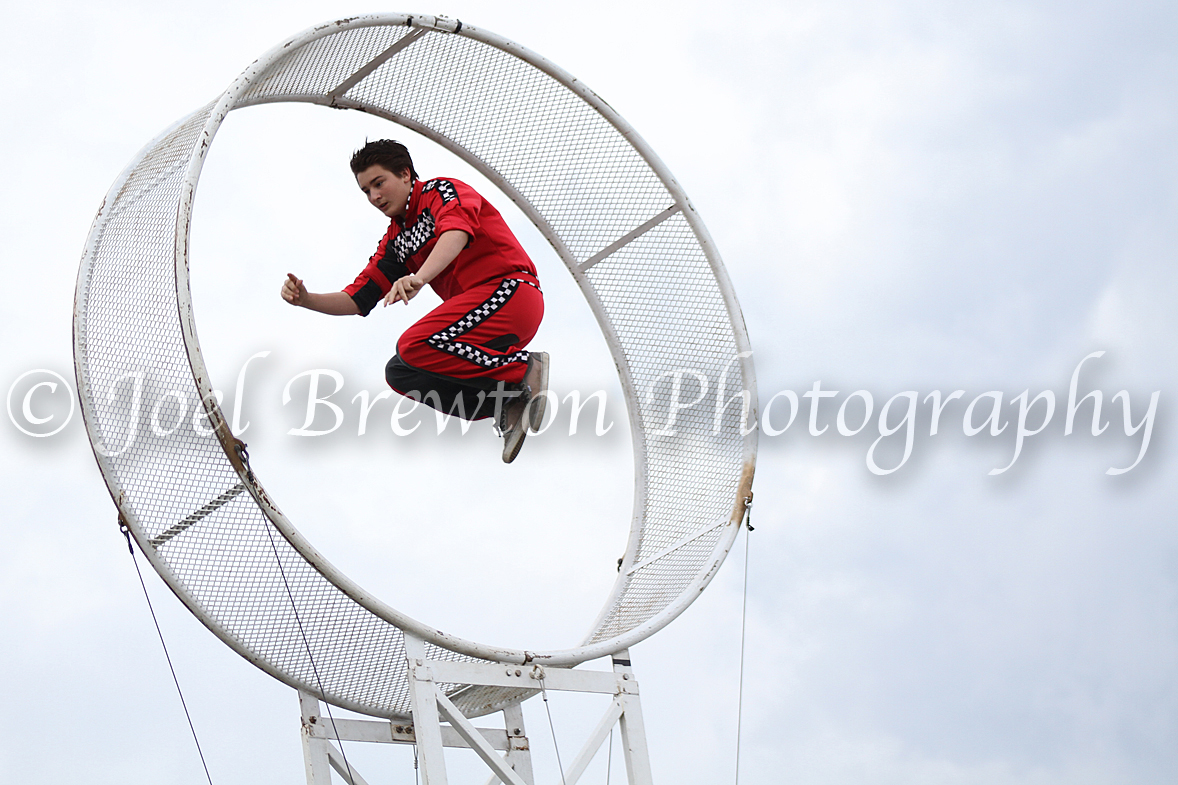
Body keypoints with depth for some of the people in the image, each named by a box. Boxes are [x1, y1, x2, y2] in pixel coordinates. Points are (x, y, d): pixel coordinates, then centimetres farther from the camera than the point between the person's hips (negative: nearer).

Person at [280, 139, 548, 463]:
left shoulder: (442, 191, -2)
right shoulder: (394, 241, 20)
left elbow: (457, 230, -25)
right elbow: (357, 300, 18)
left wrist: (419, 277, -42)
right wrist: (306, 299, 0)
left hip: (509, 289, -9)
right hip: (476, 309, 9)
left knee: (414, 347, -24)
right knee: (399, 374, 2)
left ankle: (523, 367, -18)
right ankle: (507, 404, -6)